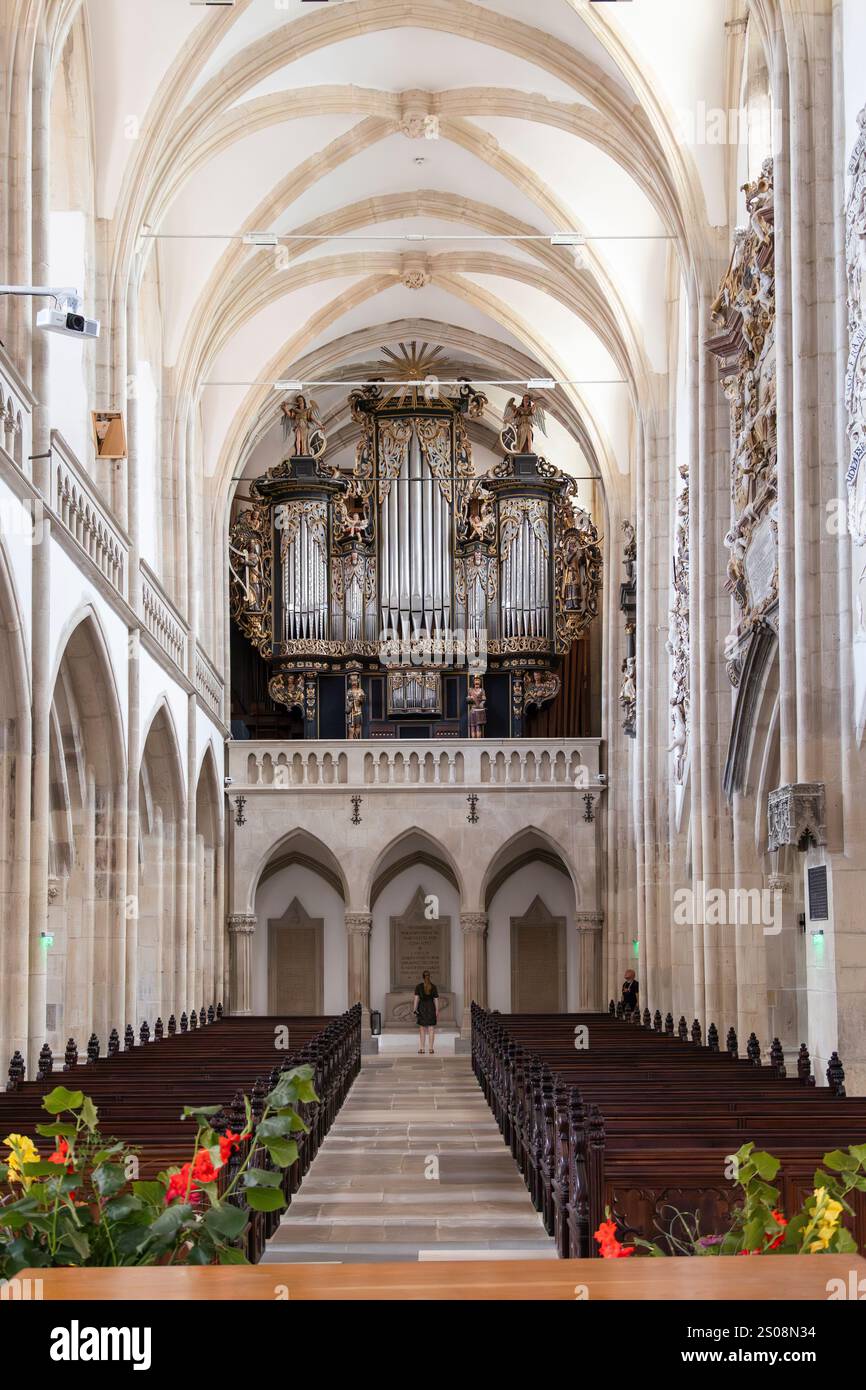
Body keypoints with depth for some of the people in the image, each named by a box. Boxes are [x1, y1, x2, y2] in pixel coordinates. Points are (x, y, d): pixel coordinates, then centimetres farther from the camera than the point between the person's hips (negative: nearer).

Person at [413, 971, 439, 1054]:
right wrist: (437, 1011, 3)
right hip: (431, 1008, 0)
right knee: (431, 1029, 4)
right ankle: (430, 1048, 1)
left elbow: (416, 998, -9)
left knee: (422, 1029, 8)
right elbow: (436, 1000, -1)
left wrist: (415, 1010, -8)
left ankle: (422, 1048, 6)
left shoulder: (418, 987, -3)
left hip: (422, 1008, 0)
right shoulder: (433, 987, -1)